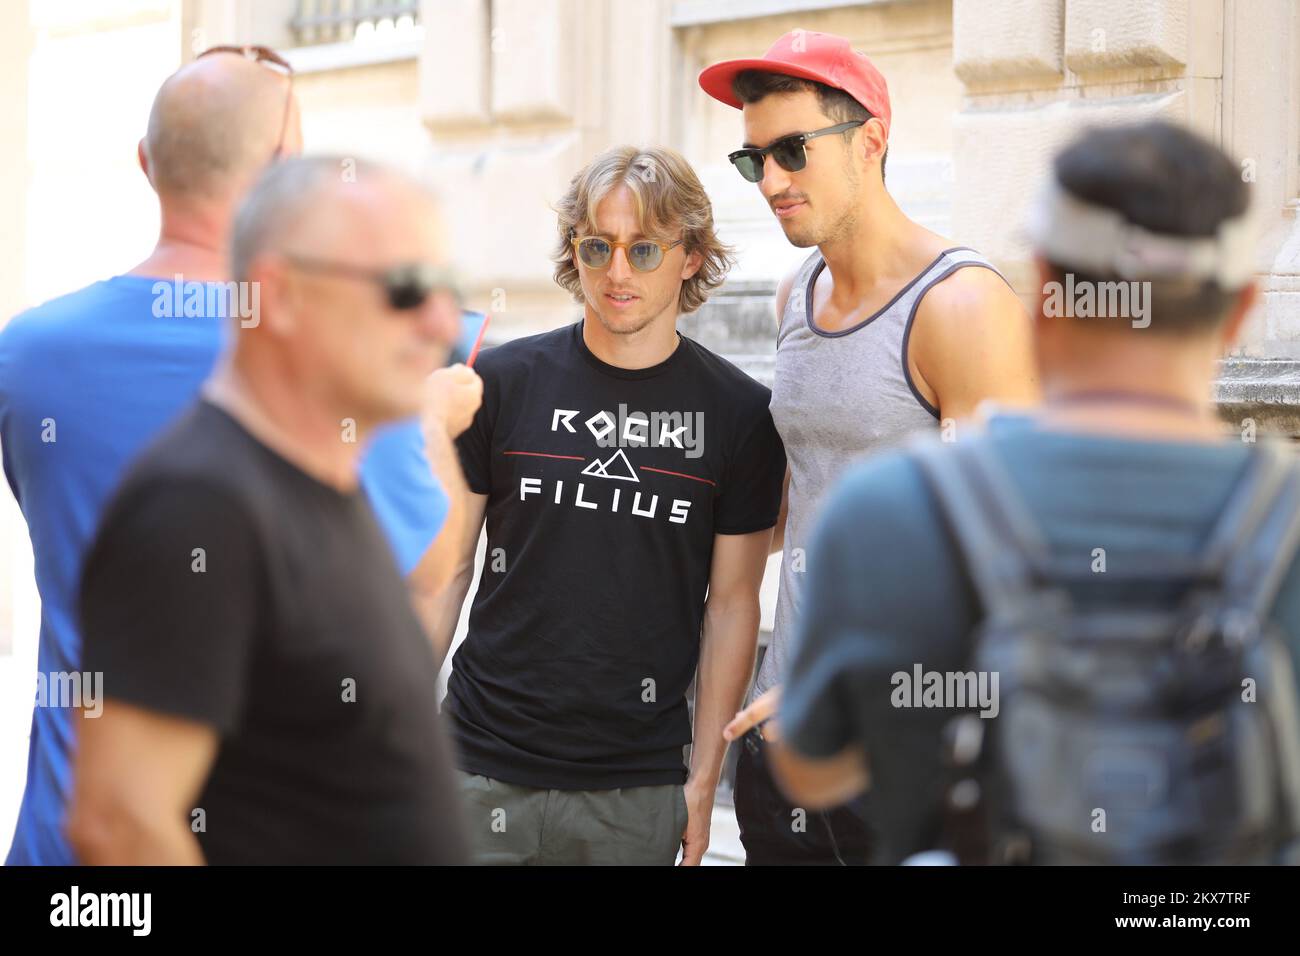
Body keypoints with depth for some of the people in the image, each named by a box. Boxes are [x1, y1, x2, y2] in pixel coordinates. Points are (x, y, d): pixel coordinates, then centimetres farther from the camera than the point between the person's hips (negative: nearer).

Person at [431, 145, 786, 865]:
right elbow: (448, 570, 7)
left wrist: (703, 781, 2)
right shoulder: (502, 381, 2)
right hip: (484, 770, 0)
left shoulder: (739, 414, 1)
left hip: (636, 791, 0)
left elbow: (731, 603, 5)